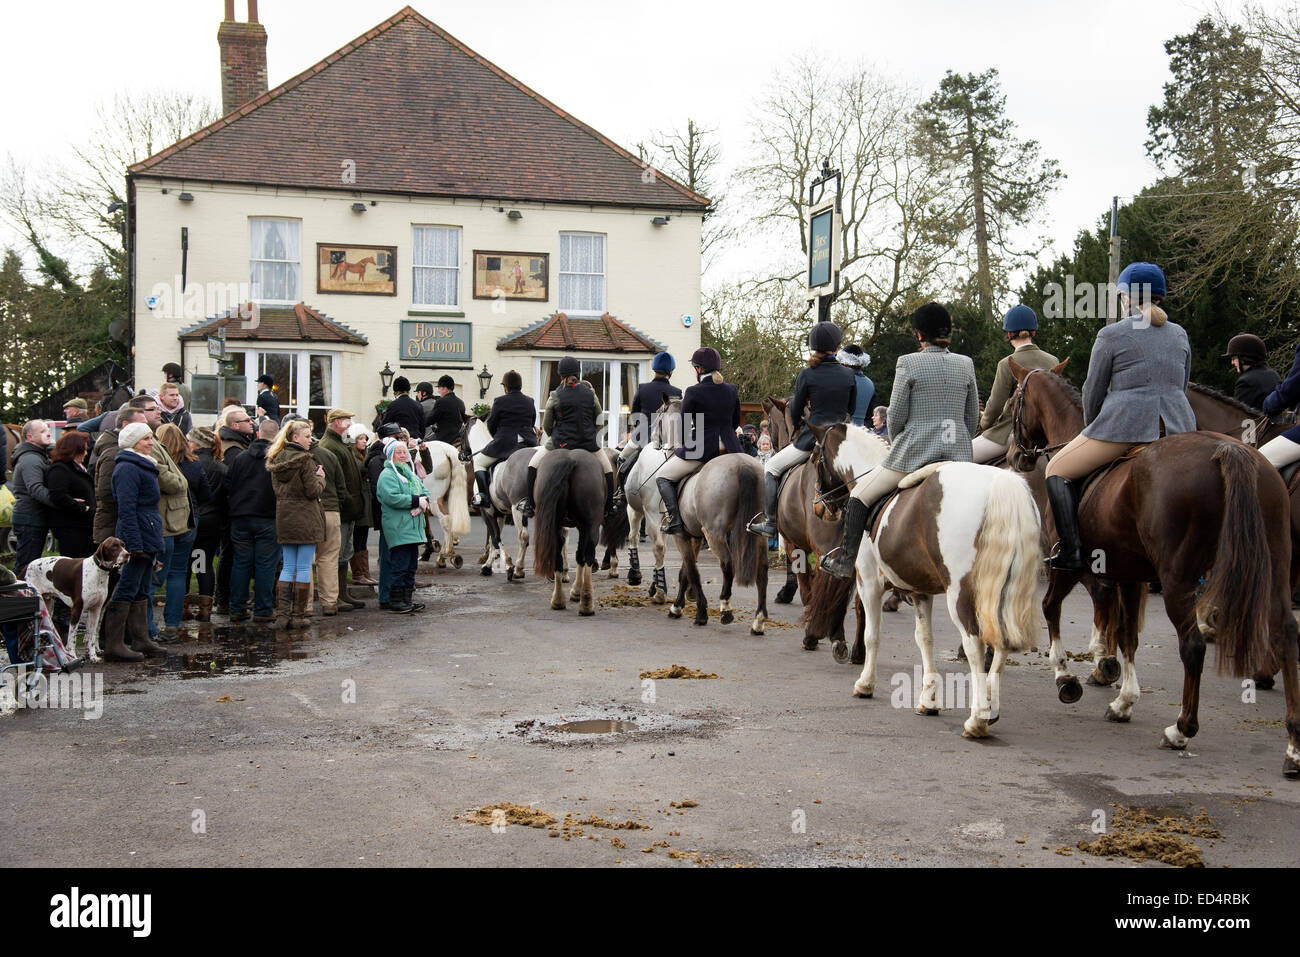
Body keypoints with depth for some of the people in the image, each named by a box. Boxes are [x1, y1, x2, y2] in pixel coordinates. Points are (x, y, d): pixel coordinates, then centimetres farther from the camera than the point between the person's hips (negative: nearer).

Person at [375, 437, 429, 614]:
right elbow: (392, 497, -21)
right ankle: (395, 600, 0)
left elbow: (424, 492, 17)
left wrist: (422, 503, -6)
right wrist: (415, 500, -17)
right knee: (400, 565, -6)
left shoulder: (410, 473, 20)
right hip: (398, 529, -8)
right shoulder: (387, 475, -7)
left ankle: (408, 598, 18)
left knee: (411, 565, 11)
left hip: (413, 528, 8)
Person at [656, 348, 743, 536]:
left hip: (701, 449, -5)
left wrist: (686, 446, 14)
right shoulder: (732, 390, 5)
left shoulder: (693, 392, -10)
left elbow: (684, 425, -4)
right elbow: (736, 423, 14)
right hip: (729, 448, 5)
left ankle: (674, 521, -2)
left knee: (663, 477, 11)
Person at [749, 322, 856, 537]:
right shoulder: (849, 375, 1)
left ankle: (770, 523, 8)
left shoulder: (807, 375, -9)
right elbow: (851, 409, 11)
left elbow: (796, 410, -1)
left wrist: (797, 427, 19)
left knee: (771, 468, 13)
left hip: (812, 438, -4)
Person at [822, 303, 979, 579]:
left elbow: (896, 415, -5)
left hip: (914, 453, -4)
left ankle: (846, 560, 14)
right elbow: (973, 418, 10)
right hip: (958, 456, 4)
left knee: (859, 496, 14)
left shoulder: (908, 363, -7)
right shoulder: (966, 364, 7)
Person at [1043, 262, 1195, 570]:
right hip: (1179, 427, 6)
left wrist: (1091, 430, 20)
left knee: (1058, 470, 8)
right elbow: (1181, 387, 22)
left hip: (1125, 422, -6)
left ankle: (1070, 550, -6)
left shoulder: (1111, 335, -1)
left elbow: (1092, 392, 4)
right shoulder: (1180, 334, 15)